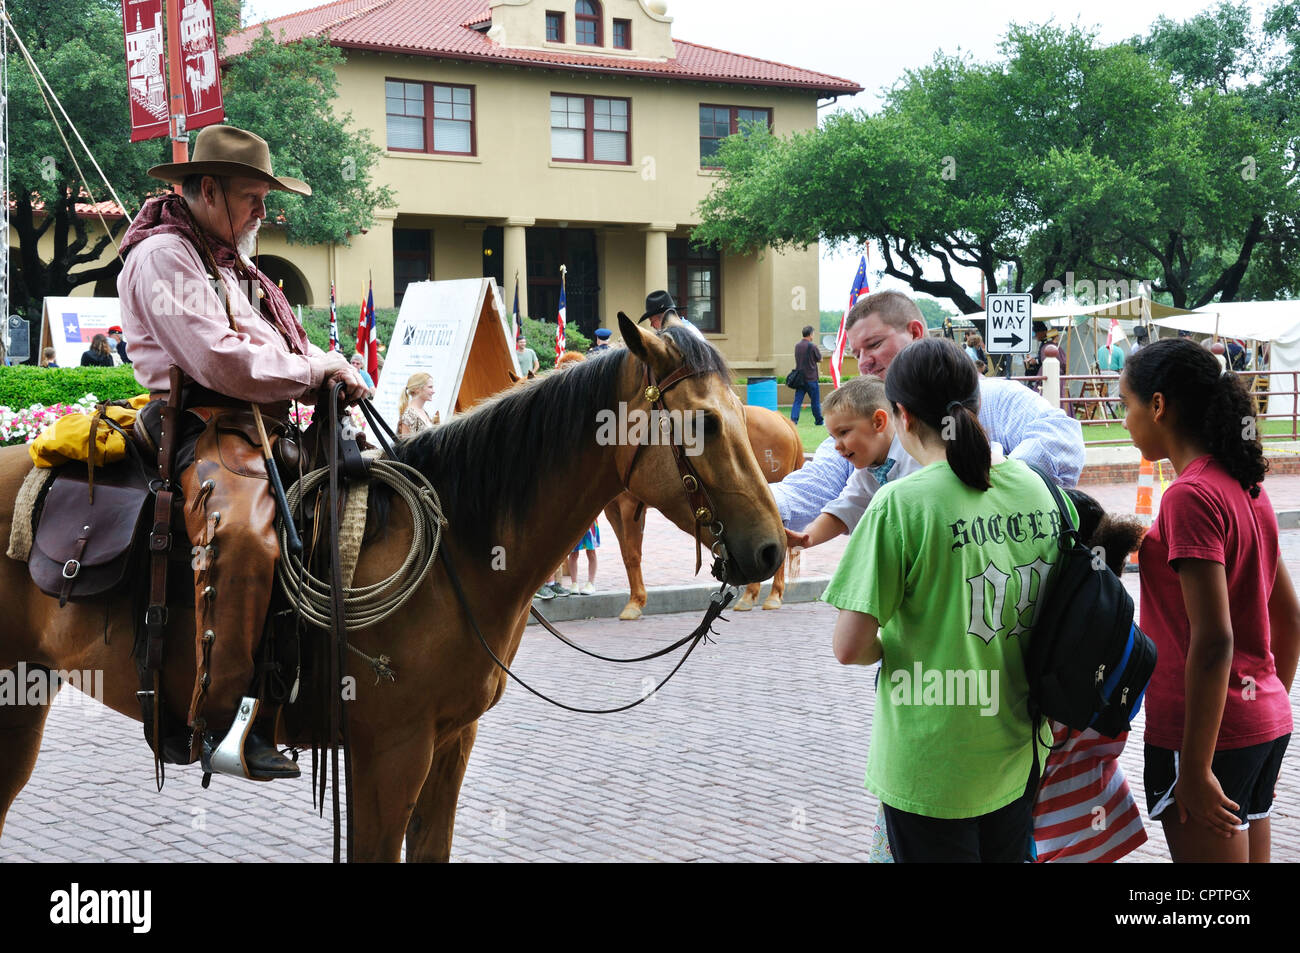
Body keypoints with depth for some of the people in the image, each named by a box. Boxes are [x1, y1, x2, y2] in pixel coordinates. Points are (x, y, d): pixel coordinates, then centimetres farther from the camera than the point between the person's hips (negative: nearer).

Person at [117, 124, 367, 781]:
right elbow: (219, 360, -16)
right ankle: (210, 728, -34)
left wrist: (335, 375, 6)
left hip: (268, 428, 10)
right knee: (242, 535, -37)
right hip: (208, 427, -10)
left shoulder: (234, 266, 28)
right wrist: (312, 371, -6)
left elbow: (287, 348, 27)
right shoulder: (164, 255, -4)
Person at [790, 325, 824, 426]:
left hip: (799, 378, 5)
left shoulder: (797, 346, 6)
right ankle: (819, 421, 18)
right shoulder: (812, 346, -13)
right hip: (811, 378, -5)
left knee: (797, 401, 1)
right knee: (815, 401, 8)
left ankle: (793, 419, -13)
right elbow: (820, 360, -1)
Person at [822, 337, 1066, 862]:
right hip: (1018, 757, 6)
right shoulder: (1034, 487, 0)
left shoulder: (902, 503, -18)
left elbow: (848, 648, -19)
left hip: (931, 770, -6)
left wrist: (889, 647, 1)